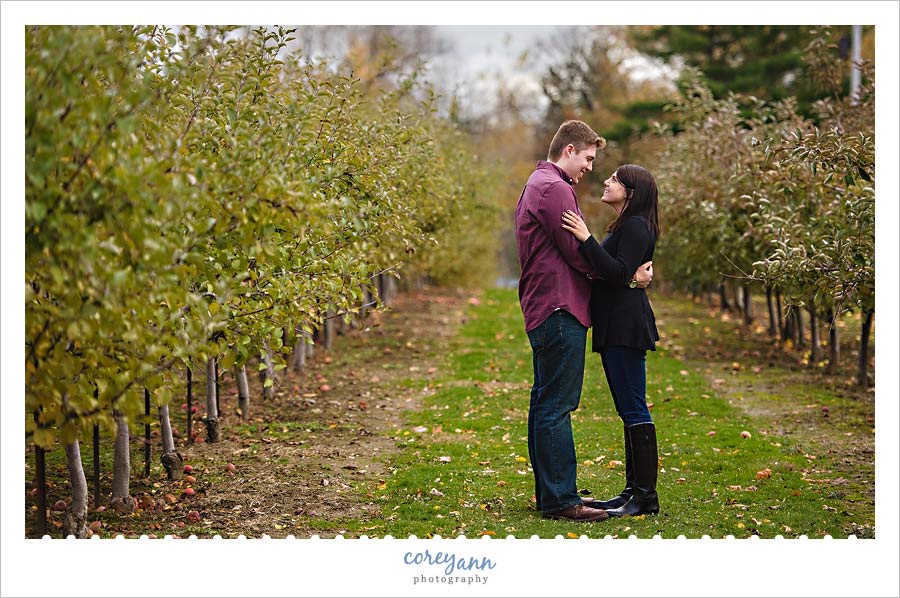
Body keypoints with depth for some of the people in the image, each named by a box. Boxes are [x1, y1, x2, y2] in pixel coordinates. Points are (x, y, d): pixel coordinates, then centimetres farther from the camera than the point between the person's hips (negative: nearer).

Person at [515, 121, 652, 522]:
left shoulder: (538, 185, 22)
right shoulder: (554, 188, -13)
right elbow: (578, 253, -16)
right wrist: (629, 274, -7)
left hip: (544, 309, 11)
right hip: (560, 309, -11)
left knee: (545, 403, 13)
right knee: (557, 406, -10)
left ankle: (549, 493, 19)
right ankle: (560, 499, -9)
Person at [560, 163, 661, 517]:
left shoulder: (635, 226, -11)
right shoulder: (624, 226, 21)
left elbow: (619, 274, -23)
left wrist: (586, 239, -26)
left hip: (627, 328, -11)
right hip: (615, 329, 11)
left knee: (634, 409, -9)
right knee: (628, 411, 11)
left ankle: (646, 495, -7)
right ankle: (633, 489, 16)